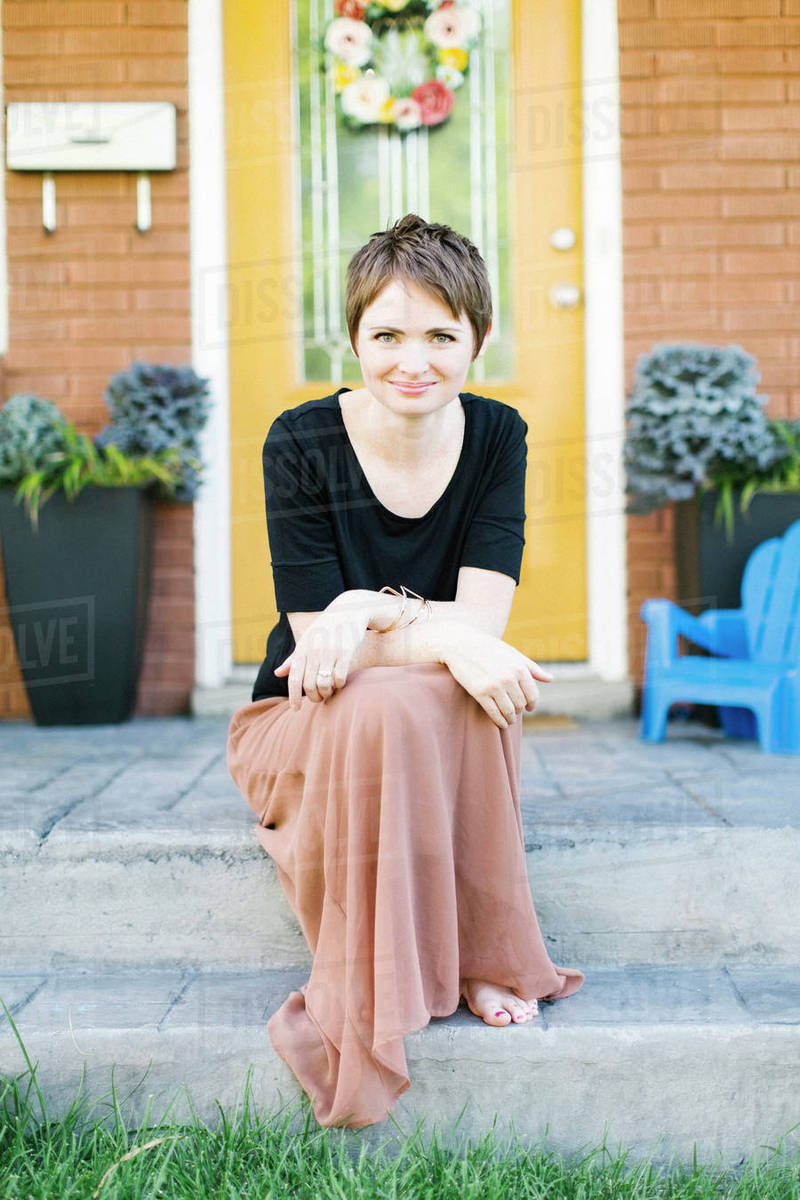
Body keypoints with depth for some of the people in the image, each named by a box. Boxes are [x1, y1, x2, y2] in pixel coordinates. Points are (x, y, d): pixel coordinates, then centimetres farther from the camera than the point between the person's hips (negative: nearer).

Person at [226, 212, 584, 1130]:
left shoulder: (497, 435, -4)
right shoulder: (302, 443, -13)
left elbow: (482, 620, -13)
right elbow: (320, 634, -17)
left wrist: (376, 616, -32)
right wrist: (442, 640, -34)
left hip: (447, 721, 2)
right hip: (304, 721, -2)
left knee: (470, 692, -34)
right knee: (390, 705, -37)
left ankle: (477, 957, -18)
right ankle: (367, 1006, -25)